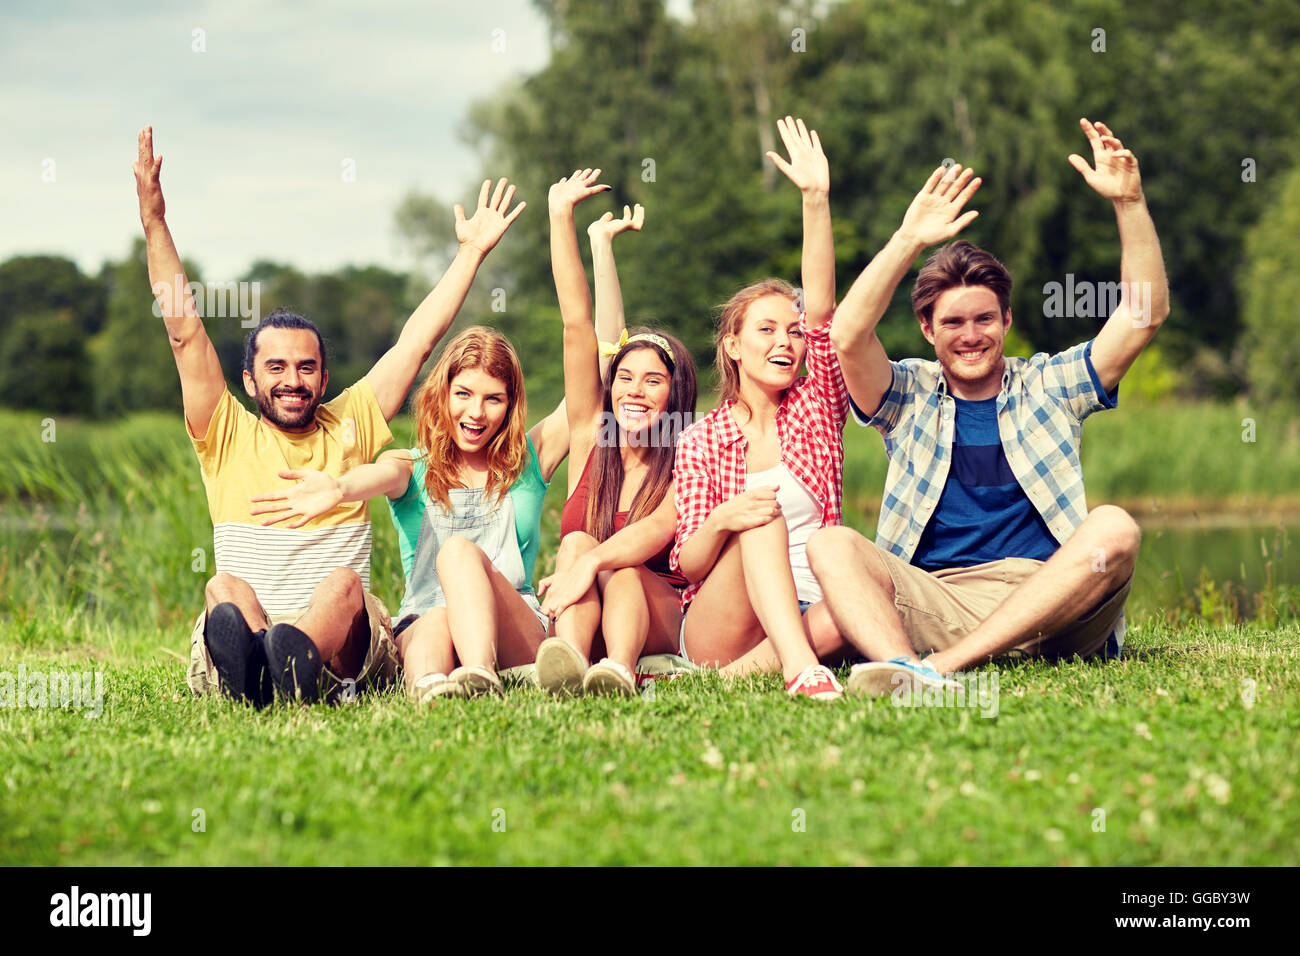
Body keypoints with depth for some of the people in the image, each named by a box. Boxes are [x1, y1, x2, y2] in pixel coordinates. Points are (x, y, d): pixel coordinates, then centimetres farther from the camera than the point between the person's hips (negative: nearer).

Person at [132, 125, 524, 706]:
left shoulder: (349, 426, 18)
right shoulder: (227, 437, 15)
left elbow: (418, 341, 19)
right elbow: (184, 332, 8)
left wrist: (472, 251, 20)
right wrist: (154, 224, 2)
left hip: (344, 646, 1)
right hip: (243, 636, 0)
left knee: (343, 584, -32)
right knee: (225, 588, -32)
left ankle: (295, 671, -63)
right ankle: (252, 674, -66)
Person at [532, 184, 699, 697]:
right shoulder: (592, 440, 10)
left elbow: (660, 527, -22)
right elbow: (577, 323, 7)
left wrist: (591, 562, -41)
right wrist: (560, 217, 6)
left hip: (662, 626, -2)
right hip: (579, 620, 3)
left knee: (601, 556, -28)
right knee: (576, 540, -23)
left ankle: (617, 670, -58)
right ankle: (570, 660, -53)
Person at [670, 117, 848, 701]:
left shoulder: (816, 410, 13)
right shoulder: (700, 440, 8)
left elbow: (823, 313, -2)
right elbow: (688, 566, 2)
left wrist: (816, 200, -12)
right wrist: (720, 520, -22)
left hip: (804, 616, 2)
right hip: (718, 627, -2)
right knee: (763, 509, -29)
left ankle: (724, 679, -34)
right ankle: (800, 670, -49)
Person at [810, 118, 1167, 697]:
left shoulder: (1048, 385, 17)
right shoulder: (910, 395, 15)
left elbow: (1144, 314, 6)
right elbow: (848, 337, -5)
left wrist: (1128, 202, -5)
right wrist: (908, 240, -13)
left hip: (1045, 607, 0)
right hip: (931, 600, 0)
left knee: (1113, 528, -28)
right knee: (830, 543, -23)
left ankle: (940, 666, -38)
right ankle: (905, 669, -54)